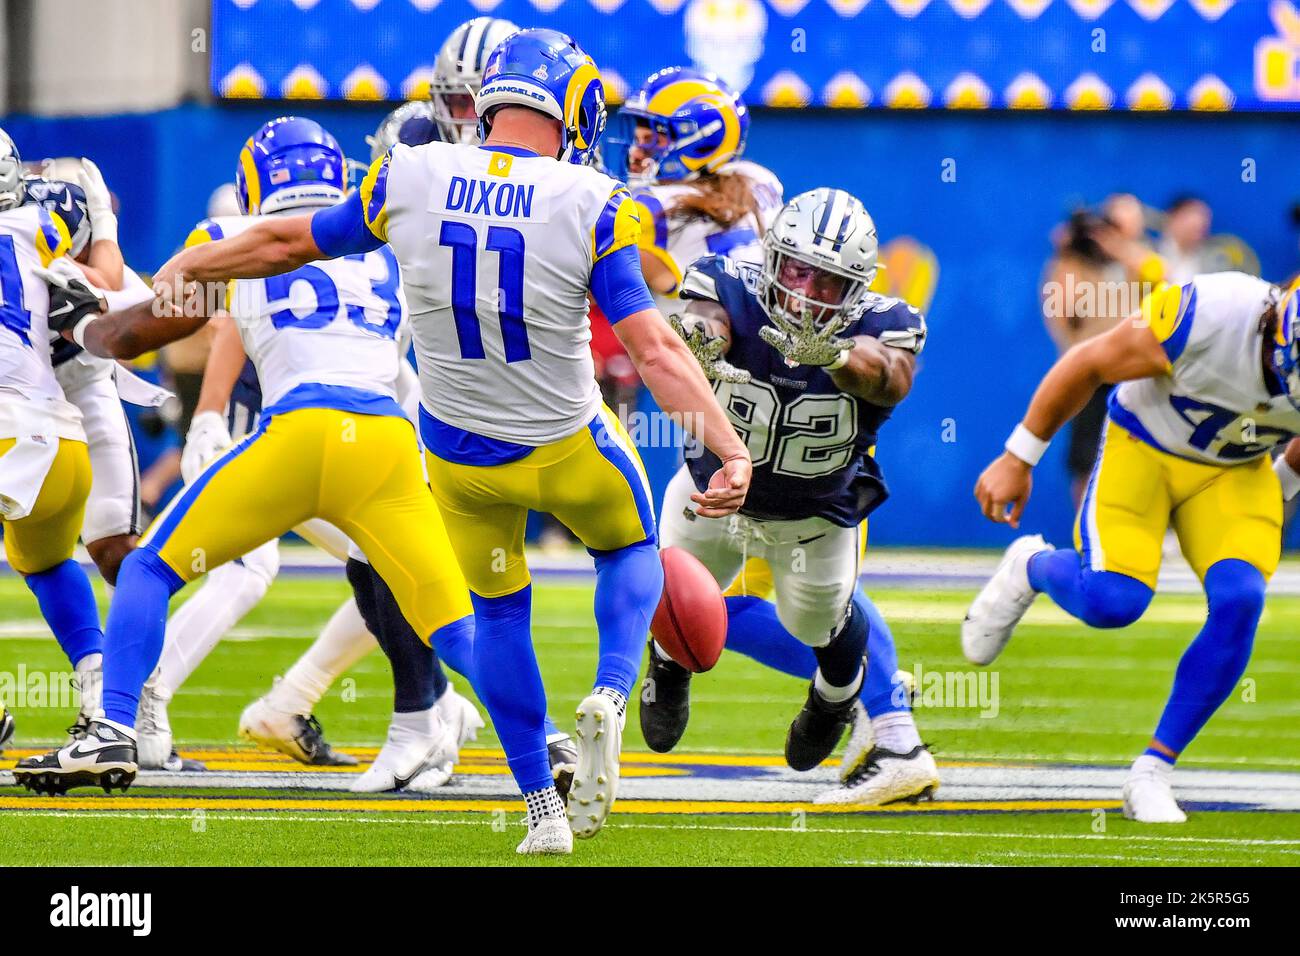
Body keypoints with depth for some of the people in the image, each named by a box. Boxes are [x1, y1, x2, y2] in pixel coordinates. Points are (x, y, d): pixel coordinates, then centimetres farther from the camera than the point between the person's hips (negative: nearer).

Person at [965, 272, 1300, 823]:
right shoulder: (1203, 317, -35)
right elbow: (1088, 364, -17)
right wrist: (1018, 459, -9)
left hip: (1236, 470, 3)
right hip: (1144, 447, -3)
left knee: (1238, 602, -21)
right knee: (1111, 602, -23)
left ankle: (1152, 774, -7)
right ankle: (1030, 567, 15)